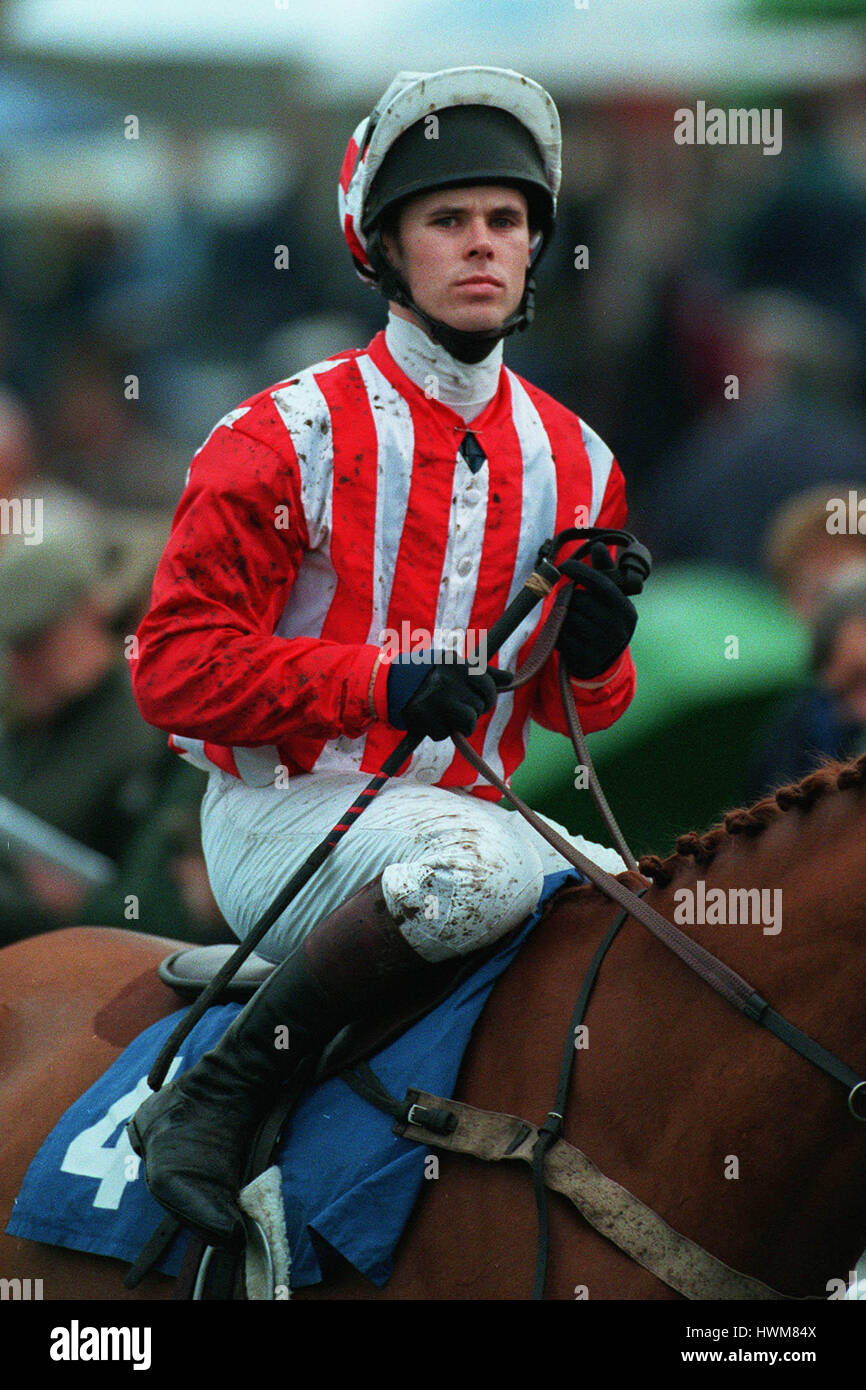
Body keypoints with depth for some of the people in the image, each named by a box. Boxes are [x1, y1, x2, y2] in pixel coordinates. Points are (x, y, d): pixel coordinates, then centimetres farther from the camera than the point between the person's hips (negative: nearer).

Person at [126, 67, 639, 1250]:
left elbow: (579, 713, 19)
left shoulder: (574, 462, 11)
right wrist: (383, 679, -21)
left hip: (460, 809, 6)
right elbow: (177, 667, -10)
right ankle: (208, 1106, -25)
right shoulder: (289, 438, -7)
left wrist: (598, 656, -6)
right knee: (475, 865, -36)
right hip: (279, 822, -6)